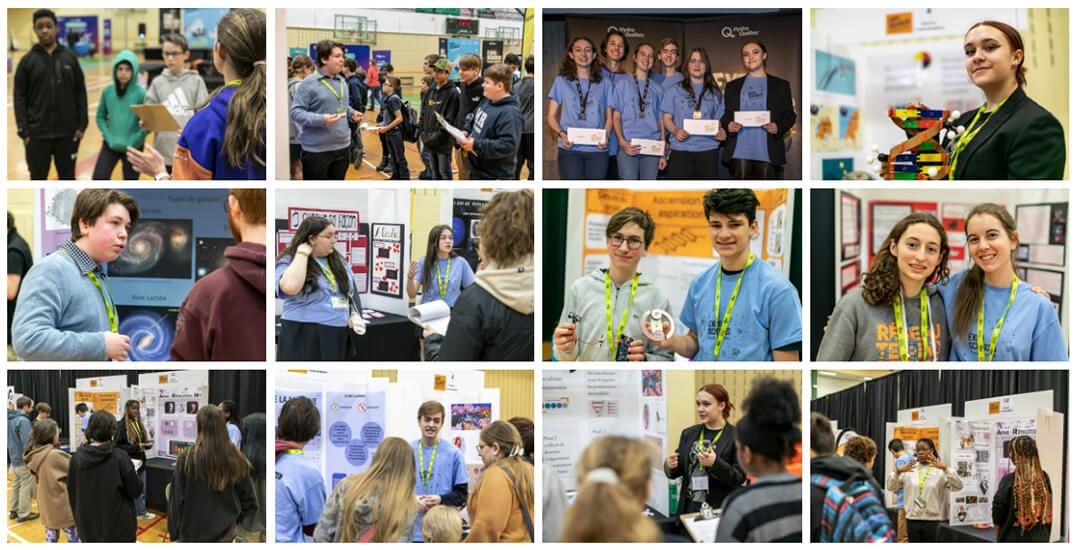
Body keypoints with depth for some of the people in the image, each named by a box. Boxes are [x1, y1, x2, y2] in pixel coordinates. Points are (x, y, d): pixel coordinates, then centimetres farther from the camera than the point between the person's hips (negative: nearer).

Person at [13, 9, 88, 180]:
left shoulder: (70, 58, 6)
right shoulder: (27, 61, 2)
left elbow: (80, 93, 7)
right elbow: (19, 97, 1)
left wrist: (82, 125, -1)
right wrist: (24, 131, -7)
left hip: (67, 133, 1)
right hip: (38, 135, -1)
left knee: (68, 178, 8)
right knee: (38, 179, 3)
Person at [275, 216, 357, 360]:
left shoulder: (338, 260, 15)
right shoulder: (288, 263, -5)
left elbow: (349, 291, 26)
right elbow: (290, 287, -27)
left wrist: (351, 315, 8)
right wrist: (302, 254, -17)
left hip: (338, 336, 6)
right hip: (304, 338, -6)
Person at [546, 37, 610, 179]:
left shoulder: (604, 83, 15)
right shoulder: (562, 81, 11)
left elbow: (609, 117, 15)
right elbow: (551, 117, 10)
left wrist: (605, 136, -6)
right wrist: (562, 134, -10)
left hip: (597, 148, 1)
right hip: (570, 149, -1)